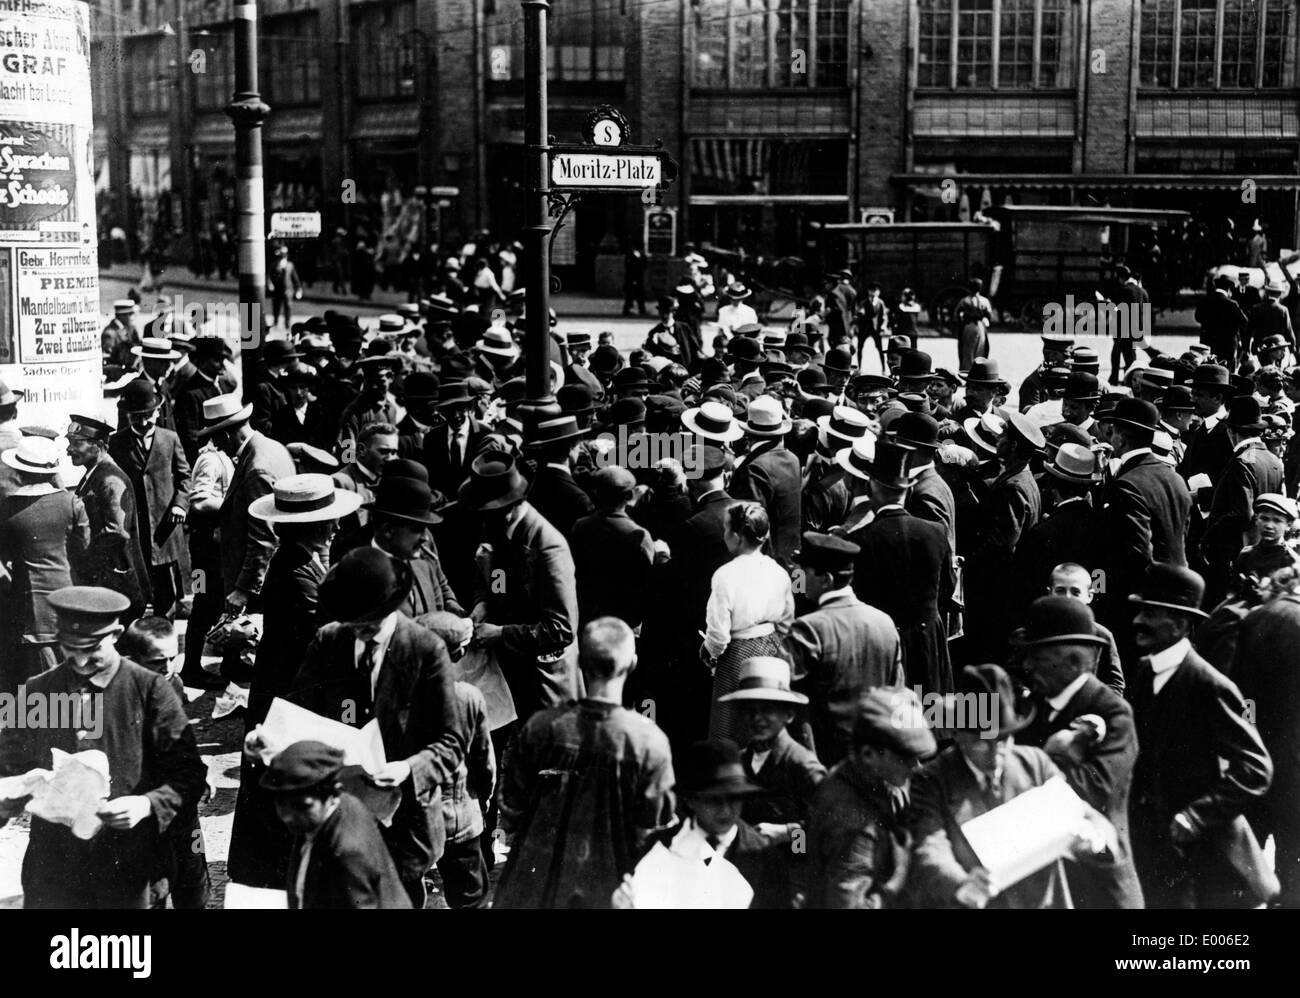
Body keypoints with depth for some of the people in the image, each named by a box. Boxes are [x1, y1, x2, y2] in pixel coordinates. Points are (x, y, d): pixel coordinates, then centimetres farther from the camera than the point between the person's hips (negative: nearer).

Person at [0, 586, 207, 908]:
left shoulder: (149, 690, -4)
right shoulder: (38, 691, 4)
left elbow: (188, 774, -4)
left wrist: (148, 804, -21)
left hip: (130, 871, -2)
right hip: (52, 871, 2)